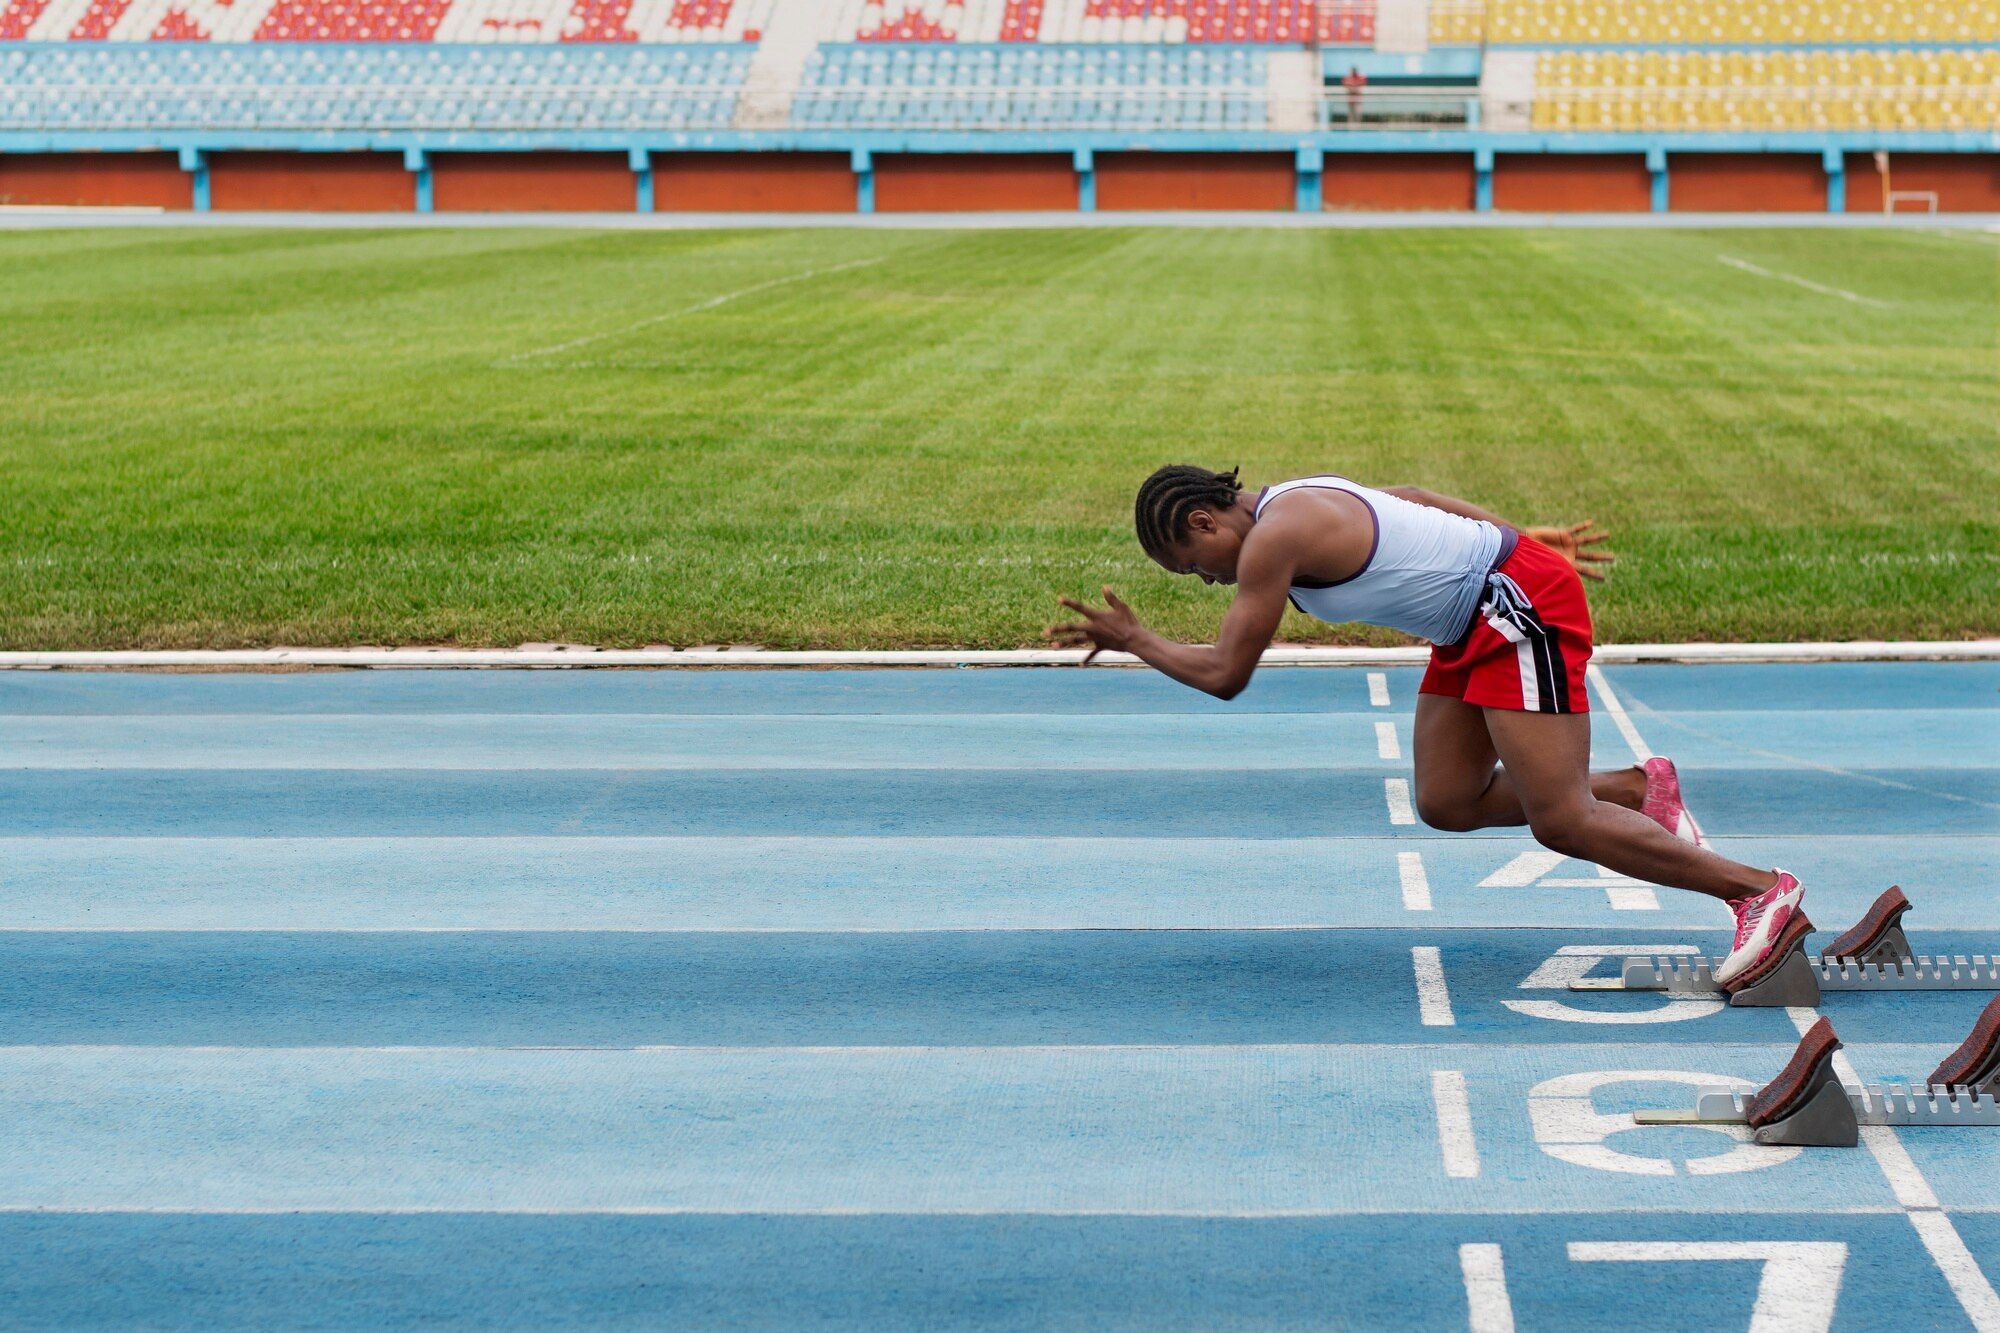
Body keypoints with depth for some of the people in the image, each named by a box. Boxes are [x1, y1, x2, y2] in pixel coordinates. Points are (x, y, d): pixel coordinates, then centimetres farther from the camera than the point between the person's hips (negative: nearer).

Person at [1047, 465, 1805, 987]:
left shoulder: (1272, 537, -19)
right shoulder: (1292, 505, 11)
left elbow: (1225, 675, -16)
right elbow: (1408, 499, 24)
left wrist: (1132, 642, -2)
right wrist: (1521, 536, 29)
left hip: (1523, 601, -10)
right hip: (1476, 625, 10)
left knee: (1560, 823, -12)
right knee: (1447, 803, 7)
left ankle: (1761, 891, -7)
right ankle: (1640, 790, 15)